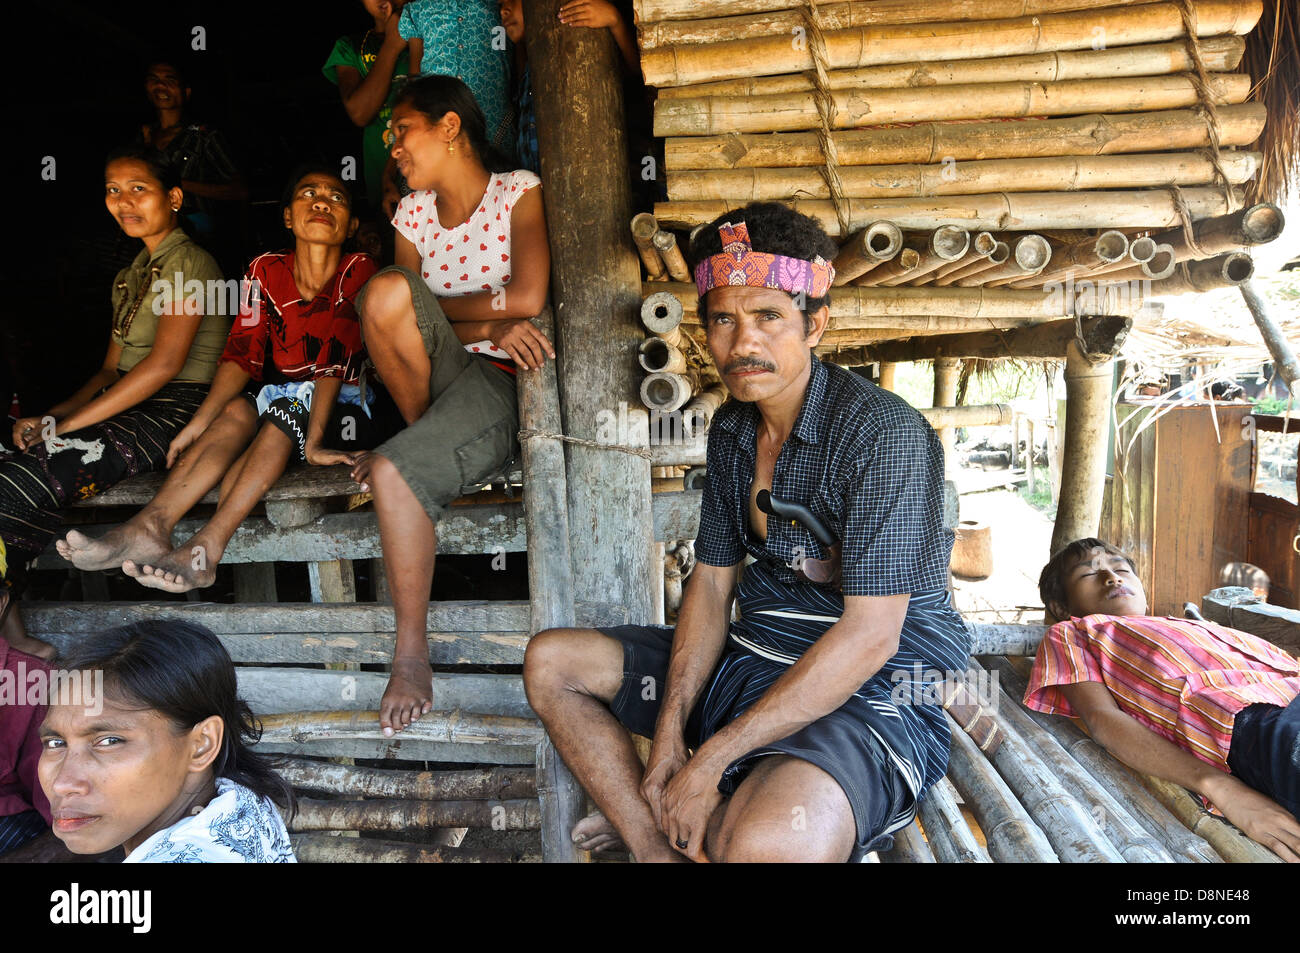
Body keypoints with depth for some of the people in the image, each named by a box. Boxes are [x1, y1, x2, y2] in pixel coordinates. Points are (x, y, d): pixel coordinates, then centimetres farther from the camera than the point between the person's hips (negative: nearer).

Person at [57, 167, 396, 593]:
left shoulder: (357, 271, -11)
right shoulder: (266, 270, 3)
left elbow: (336, 360, -23)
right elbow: (243, 353, -6)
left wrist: (314, 440, -31)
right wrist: (200, 422, -21)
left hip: (349, 410, -4)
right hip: (281, 412, 4)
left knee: (292, 397, -31)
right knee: (237, 409, -24)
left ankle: (208, 543, -42)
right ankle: (150, 524, -38)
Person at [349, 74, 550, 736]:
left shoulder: (519, 192, -1)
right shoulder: (412, 212, 14)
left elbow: (528, 298, -17)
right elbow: (391, 311, 3)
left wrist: (430, 305, -6)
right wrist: (491, 324, -12)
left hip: (503, 383, -5)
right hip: (443, 374, 5)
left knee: (394, 473, -29)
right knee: (384, 290, -25)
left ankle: (412, 654, -15)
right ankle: (426, 438, -9)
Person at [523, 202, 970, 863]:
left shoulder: (884, 434, -19)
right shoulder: (732, 428, 6)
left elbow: (870, 636, -23)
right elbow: (712, 583, 7)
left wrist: (712, 758, -21)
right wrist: (669, 733, -7)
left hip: (880, 687, -8)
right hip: (754, 659, 8)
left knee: (766, 843, -39)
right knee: (550, 661, 5)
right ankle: (657, 850, -5)